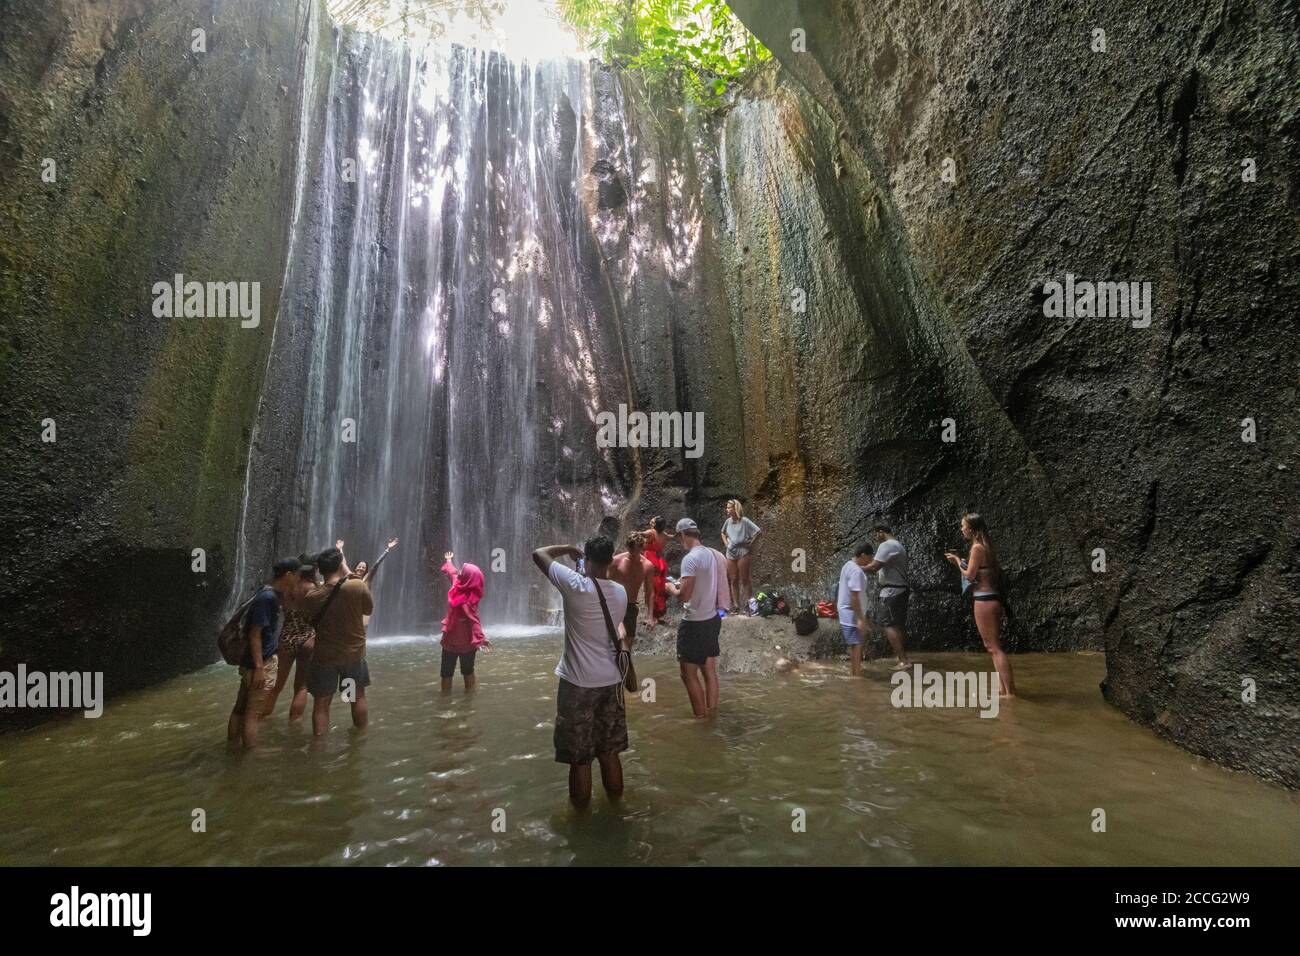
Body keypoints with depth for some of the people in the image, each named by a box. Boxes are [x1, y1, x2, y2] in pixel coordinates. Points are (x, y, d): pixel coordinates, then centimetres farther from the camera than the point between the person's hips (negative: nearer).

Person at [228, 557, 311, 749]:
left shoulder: (276, 595, 6)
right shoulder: (267, 598, -21)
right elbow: (255, 634, -22)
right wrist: (259, 668, -21)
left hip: (264, 660, 10)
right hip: (259, 664, -10)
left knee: (241, 708, 19)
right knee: (253, 713, 0)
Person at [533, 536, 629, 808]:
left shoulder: (575, 585, -18)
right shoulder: (620, 592, -2)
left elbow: (539, 554, -7)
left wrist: (568, 549, 8)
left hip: (578, 683, -5)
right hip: (611, 681, 5)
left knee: (579, 756, 9)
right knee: (609, 750, 20)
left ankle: (581, 806, 22)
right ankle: (615, 798, 33)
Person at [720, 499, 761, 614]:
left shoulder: (744, 521, -12)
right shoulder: (728, 521, 4)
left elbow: (759, 531, -14)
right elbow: (723, 533, 24)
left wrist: (751, 543, -10)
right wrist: (726, 543, 9)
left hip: (743, 553, -5)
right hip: (730, 553, 5)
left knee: (744, 580, 0)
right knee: (733, 580, 9)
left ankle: (747, 604, 8)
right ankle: (736, 604, 17)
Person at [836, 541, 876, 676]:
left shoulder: (849, 565, 10)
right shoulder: (856, 571, -21)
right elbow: (854, 596, -25)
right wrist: (860, 619, -23)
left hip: (847, 614, 10)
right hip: (852, 615, -10)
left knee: (854, 644, 18)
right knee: (857, 645, -4)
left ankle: (853, 672, 26)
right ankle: (857, 675, 0)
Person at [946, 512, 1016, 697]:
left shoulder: (977, 547, -13)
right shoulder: (985, 547, 14)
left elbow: (970, 576, -14)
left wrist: (958, 561, 1)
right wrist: (959, 562, 19)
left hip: (985, 600, -10)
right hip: (992, 599, 10)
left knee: (994, 647, -5)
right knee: (992, 645, 15)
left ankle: (1009, 692, -3)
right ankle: (1004, 688, 19)